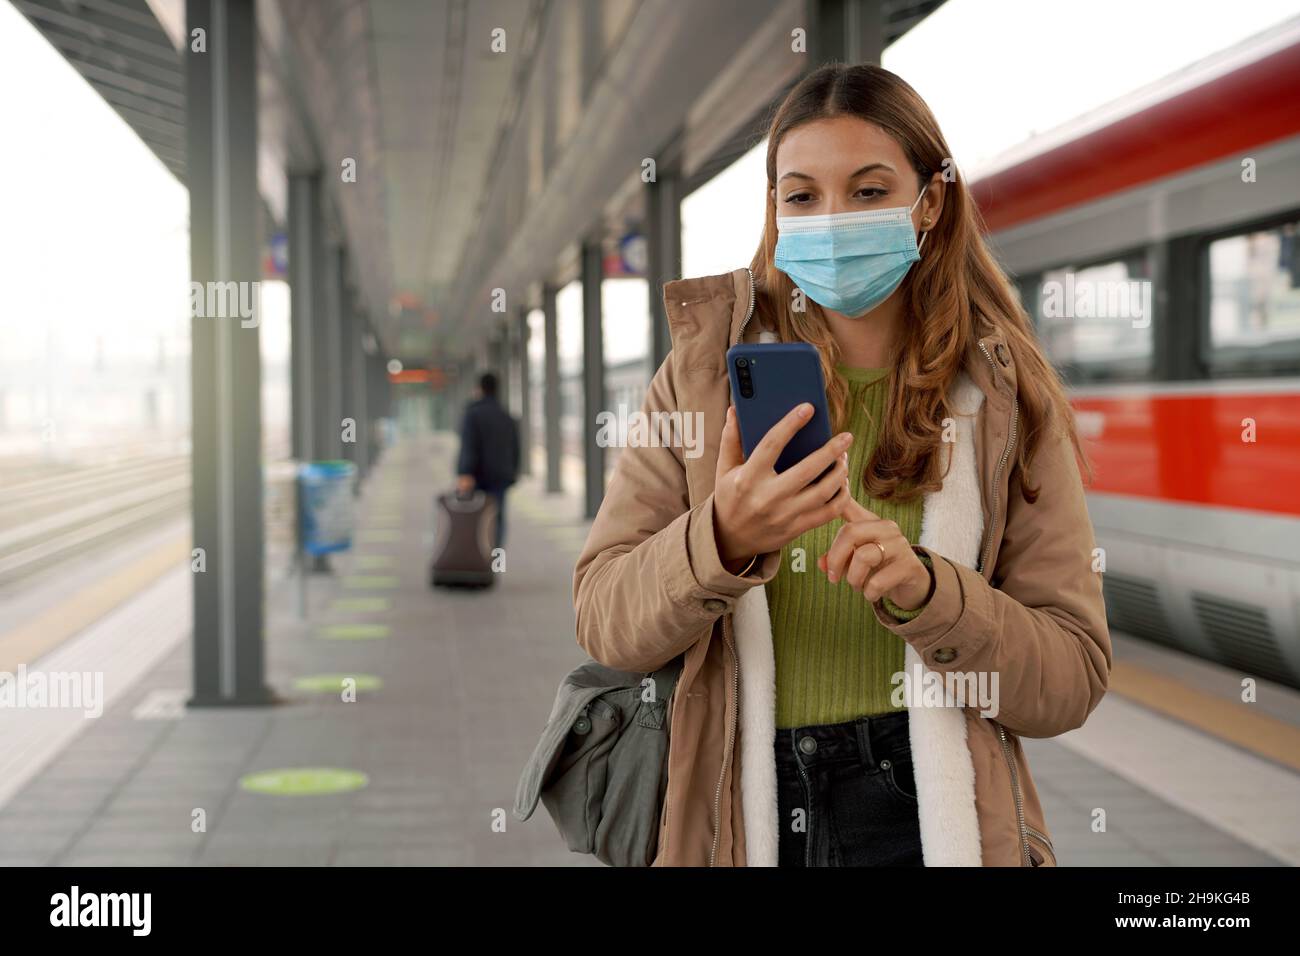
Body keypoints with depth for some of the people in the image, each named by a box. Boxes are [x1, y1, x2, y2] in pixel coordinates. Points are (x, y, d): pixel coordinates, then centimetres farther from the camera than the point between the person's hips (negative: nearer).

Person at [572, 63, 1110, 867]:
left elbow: (1073, 678, -5)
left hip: (932, 817, -1)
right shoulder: (706, 368, -1)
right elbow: (605, 624, -7)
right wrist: (723, 541, -26)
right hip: (740, 820, 1)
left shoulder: (1003, 397, -2)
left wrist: (926, 591, -22)